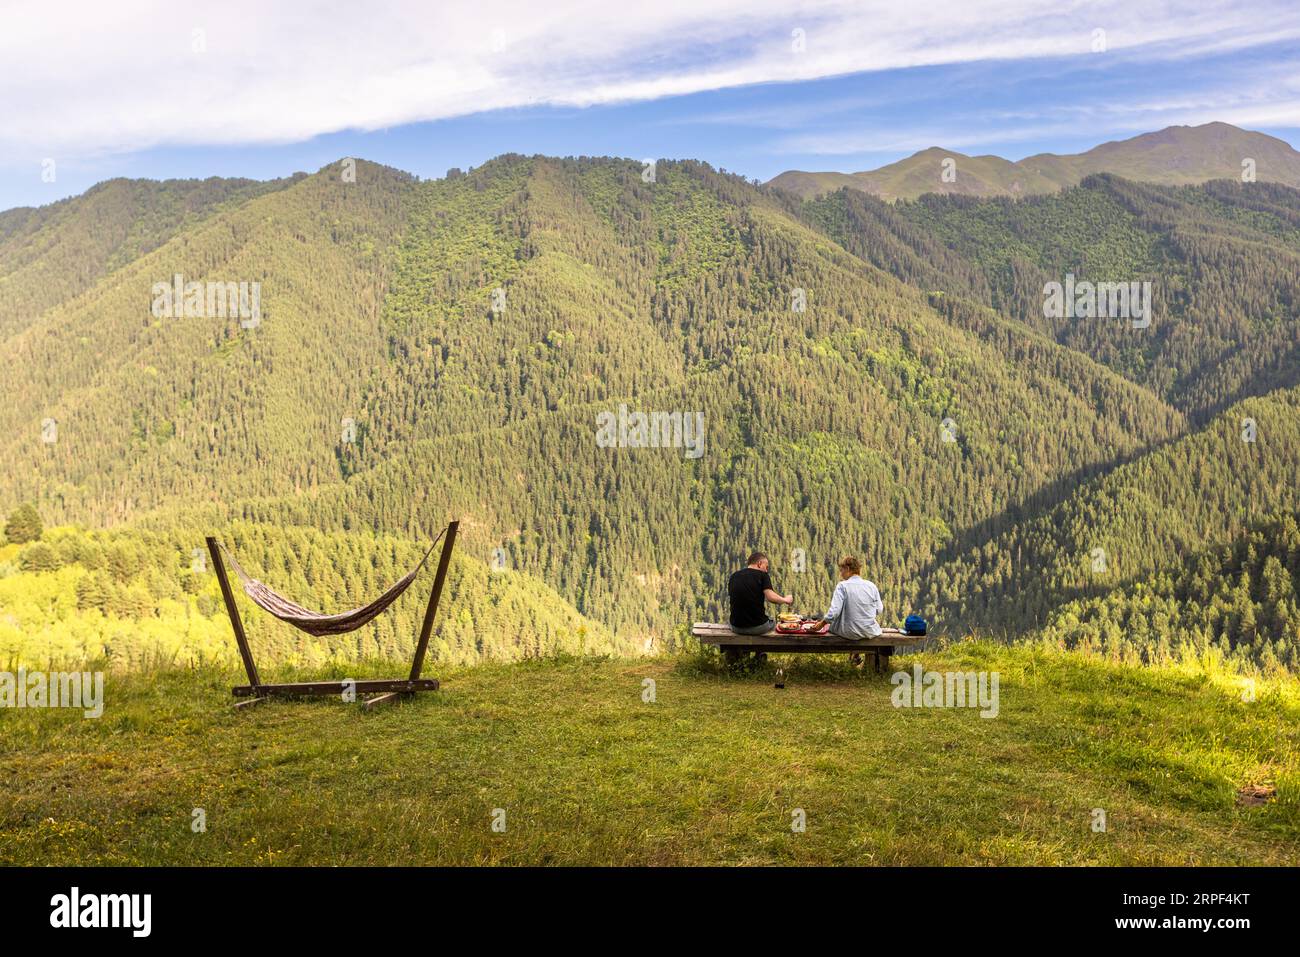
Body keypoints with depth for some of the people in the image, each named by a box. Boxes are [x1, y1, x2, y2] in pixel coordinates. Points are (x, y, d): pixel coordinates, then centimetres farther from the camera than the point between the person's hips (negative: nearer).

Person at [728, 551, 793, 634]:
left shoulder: (734, 576, 8)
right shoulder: (762, 575, -5)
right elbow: (771, 597, -18)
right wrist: (785, 600, 1)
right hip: (757, 626, -4)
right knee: (773, 623, 30)